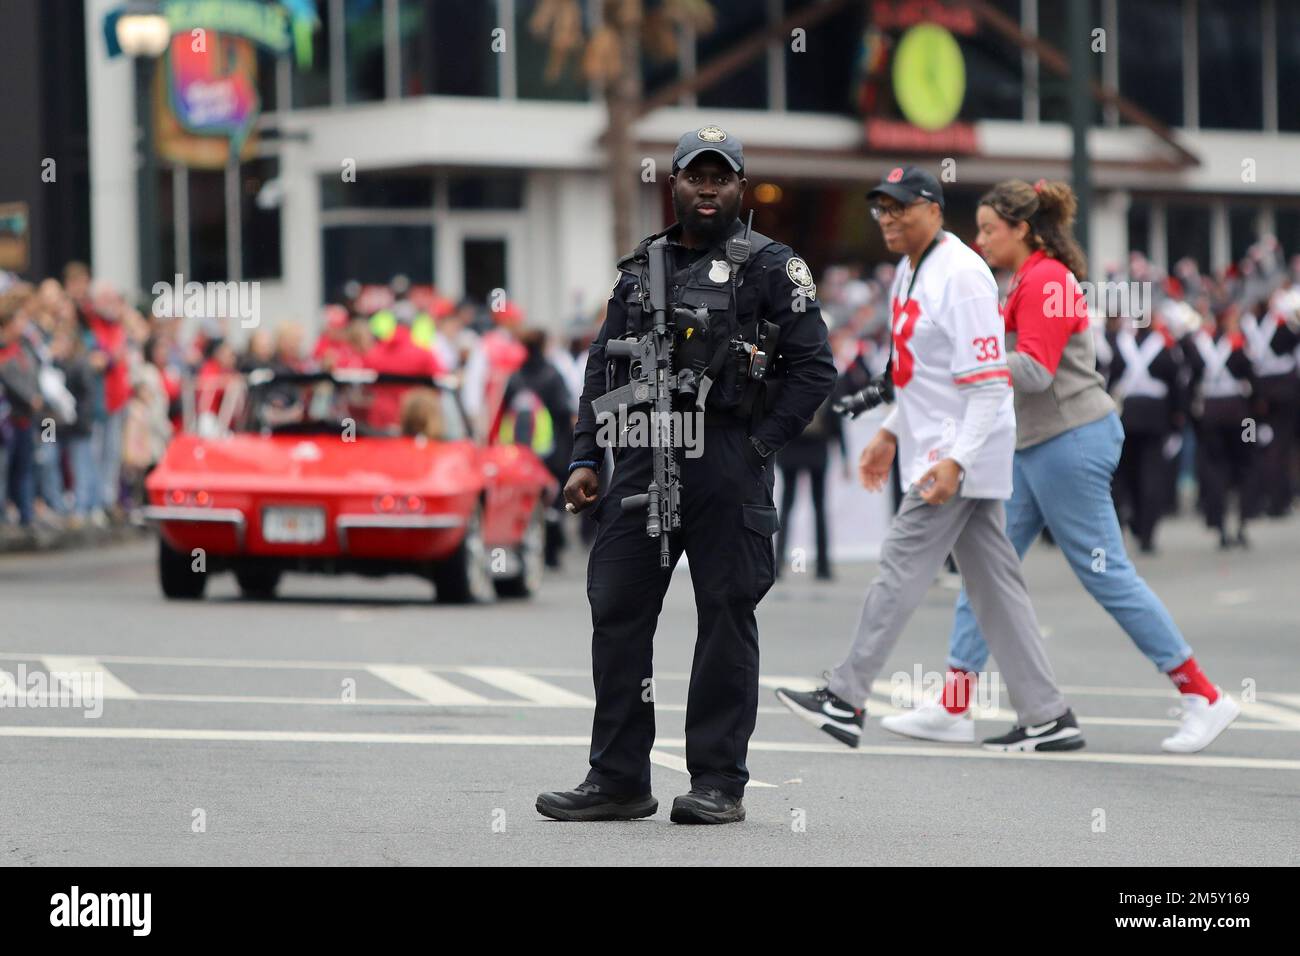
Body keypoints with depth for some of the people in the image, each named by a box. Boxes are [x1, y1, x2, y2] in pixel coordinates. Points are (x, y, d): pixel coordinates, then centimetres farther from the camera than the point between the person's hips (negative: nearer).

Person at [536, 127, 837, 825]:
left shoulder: (770, 267, 3)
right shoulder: (640, 269, 17)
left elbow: (814, 367, -1)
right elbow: (602, 369, 18)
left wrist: (760, 447, -7)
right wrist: (584, 459, 8)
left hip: (727, 461, -5)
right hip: (642, 459, 5)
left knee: (725, 619, -1)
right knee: (617, 611, 3)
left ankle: (718, 783, 4)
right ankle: (618, 780, 9)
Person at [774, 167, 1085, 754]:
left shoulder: (961, 276, -17)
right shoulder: (910, 270, 14)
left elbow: (989, 383, -22)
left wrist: (955, 460, -28)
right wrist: (890, 433, 24)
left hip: (963, 449, -10)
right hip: (935, 449, 10)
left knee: (903, 566, -7)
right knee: (993, 582, 8)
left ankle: (845, 700, -2)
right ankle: (1047, 717, 9)